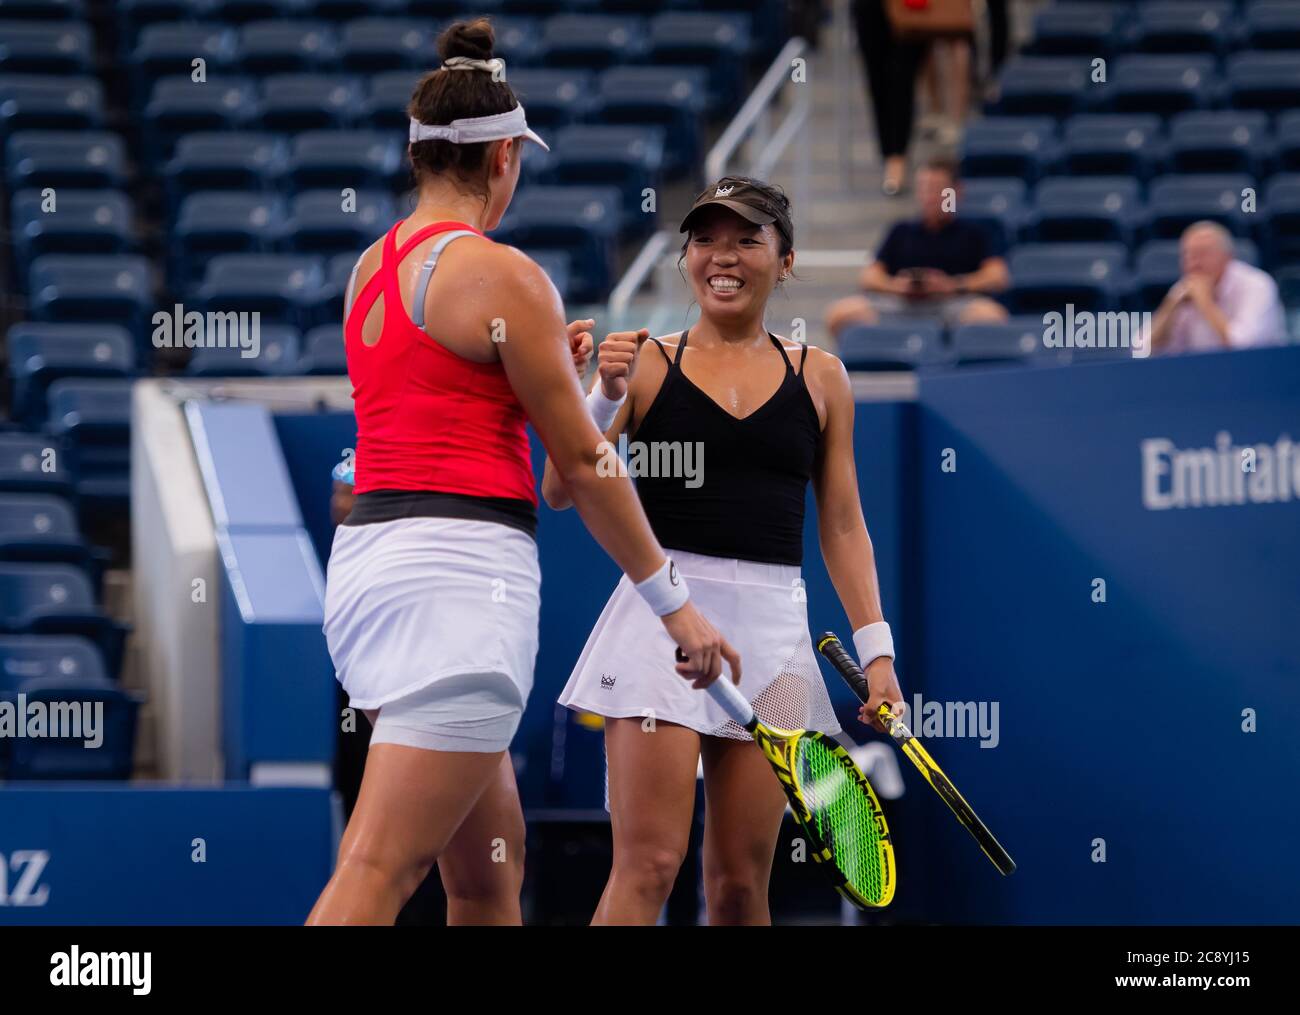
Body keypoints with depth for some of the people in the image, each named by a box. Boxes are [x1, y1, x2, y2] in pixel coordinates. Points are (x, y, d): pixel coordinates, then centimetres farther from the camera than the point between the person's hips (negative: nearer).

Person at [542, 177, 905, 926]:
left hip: (772, 626, 3)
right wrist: (604, 397, -14)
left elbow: (844, 526, 13)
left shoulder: (819, 378, 12)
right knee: (649, 867, -11)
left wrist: (876, 648, 5)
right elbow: (560, 491, 1)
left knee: (742, 884, 4)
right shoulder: (647, 363, 5)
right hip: (663, 613, -2)